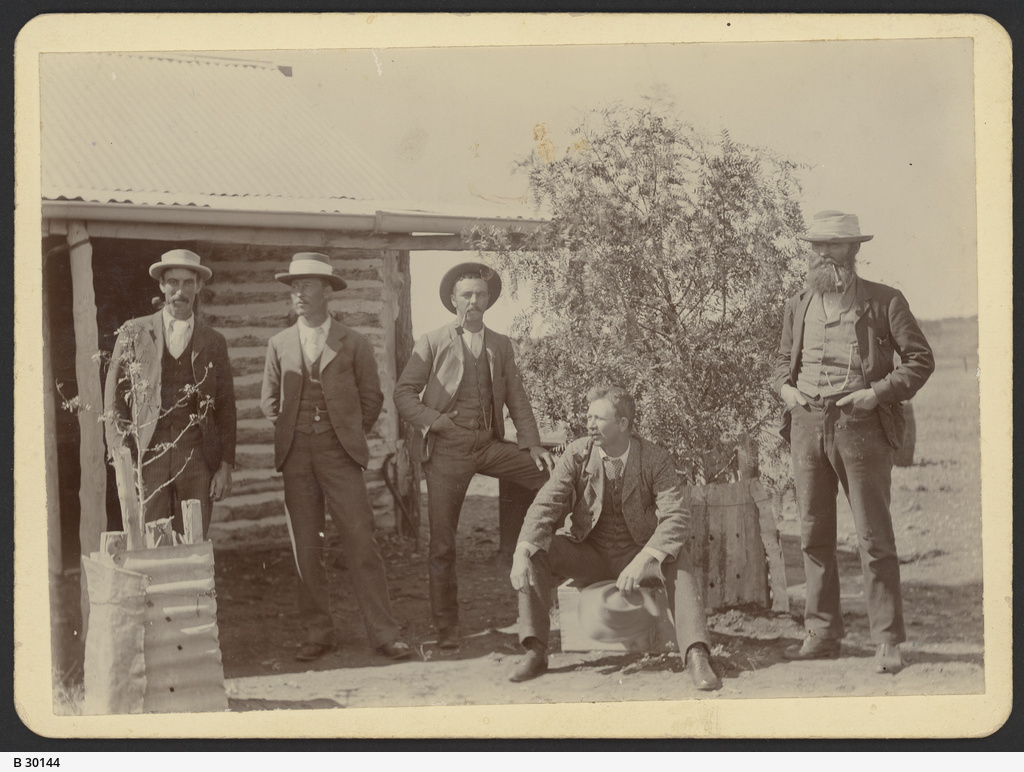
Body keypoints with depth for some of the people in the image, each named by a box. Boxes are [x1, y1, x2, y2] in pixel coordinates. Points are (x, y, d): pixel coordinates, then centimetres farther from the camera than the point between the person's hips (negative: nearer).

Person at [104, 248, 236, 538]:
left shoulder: (213, 341, 12)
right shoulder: (134, 334, 8)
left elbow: (226, 408, 11)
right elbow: (114, 397, 7)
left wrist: (226, 467, 3)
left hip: (197, 459, 1)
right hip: (147, 457, -1)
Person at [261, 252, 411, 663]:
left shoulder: (353, 343, 5)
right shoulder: (279, 344, 11)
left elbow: (372, 395, 11)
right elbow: (269, 399, 19)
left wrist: (350, 433, 5)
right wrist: (289, 430, 9)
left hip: (339, 452, -2)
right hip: (296, 456, 3)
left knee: (361, 542, -6)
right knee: (305, 548, 4)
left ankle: (383, 632, 1)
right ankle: (318, 633, 13)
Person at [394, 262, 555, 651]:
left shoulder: (501, 345, 15)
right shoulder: (432, 342, 6)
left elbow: (517, 398, 12)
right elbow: (404, 393, 3)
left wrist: (532, 444, 0)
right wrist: (435, 422, -12)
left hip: (490, 444, 3)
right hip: (447, 448, -3)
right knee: (442, 542, -1)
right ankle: (446, 628, 9)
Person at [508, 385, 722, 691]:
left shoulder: (655, 459, -12)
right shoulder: (577, 454, -7)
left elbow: (674, 516, -21)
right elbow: (546, 504, -12)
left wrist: (642, 561, -38)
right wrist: (522, 553, -30)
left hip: (638, 552, -2)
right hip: (587, 553, 2)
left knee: (678, 560, -33)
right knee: (535, 553, -23)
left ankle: (696, 654, -35)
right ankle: (535, 651, -19)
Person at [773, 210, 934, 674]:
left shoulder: (885, 302, 1)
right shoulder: (798, 306, 14)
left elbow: (920, 358, 1)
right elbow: (783, 359, 25)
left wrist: (878, 392, -12)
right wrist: (786, 388, 4)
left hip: (861, 427, -4)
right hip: (808, 426, 5)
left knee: (874, 537, -3)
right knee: (814, 535, 7)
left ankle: (887, 641, 5)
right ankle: (822, 634, 16)